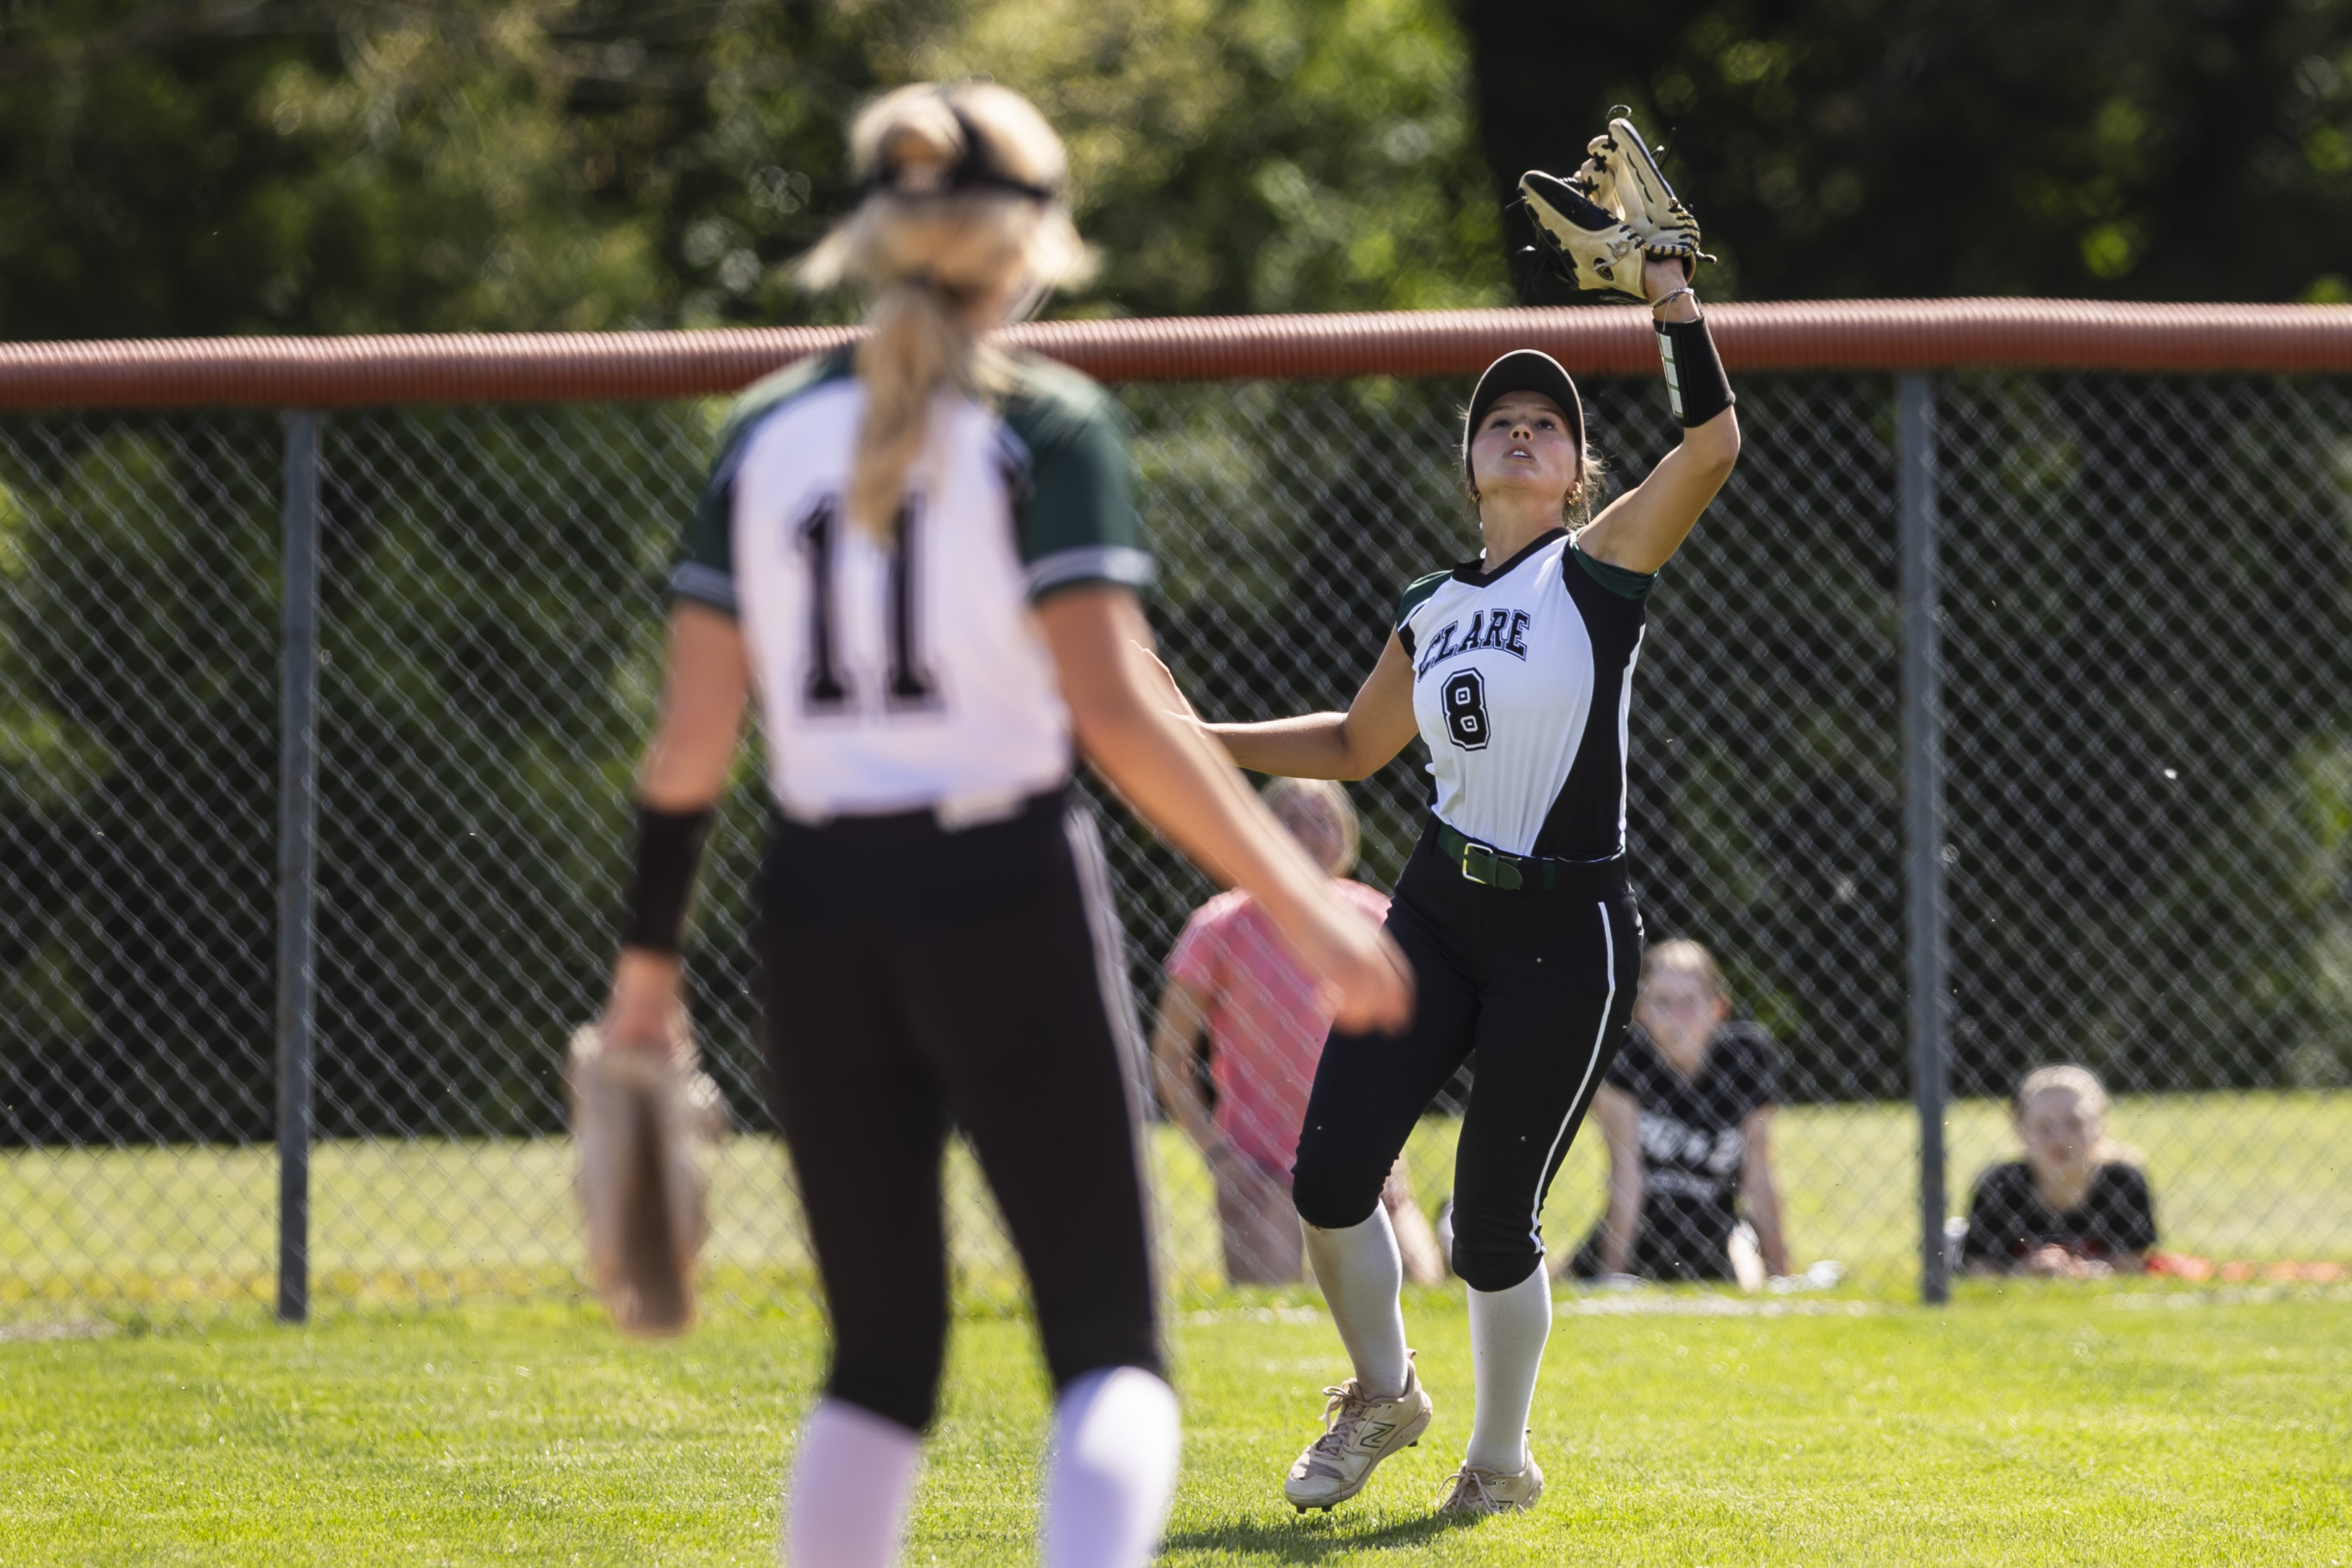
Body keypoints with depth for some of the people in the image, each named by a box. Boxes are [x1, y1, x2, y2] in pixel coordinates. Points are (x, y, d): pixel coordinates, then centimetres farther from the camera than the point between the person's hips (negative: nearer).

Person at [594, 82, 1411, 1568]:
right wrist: (1306, 906, -13)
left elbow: (691, 736, 6)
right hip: (1007, 901, -4)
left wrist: (649, 953, 15)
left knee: (881, 1358, 15)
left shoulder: (769, 431, 8)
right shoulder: (1046, 427, -5)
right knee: (1110, 1350, -1)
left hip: (820, 916, 5)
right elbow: (1116, 712, -14)